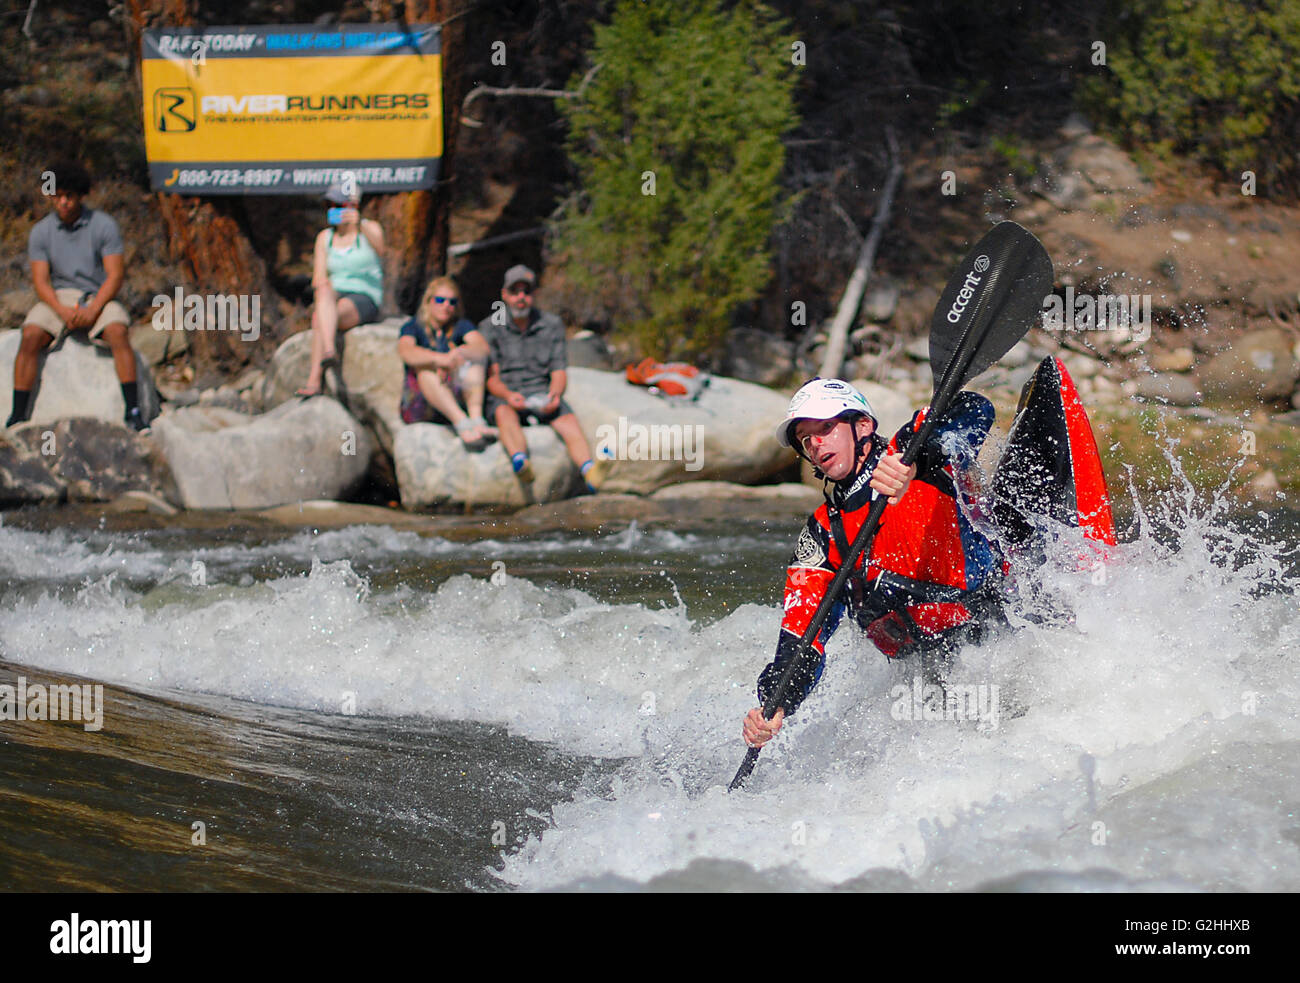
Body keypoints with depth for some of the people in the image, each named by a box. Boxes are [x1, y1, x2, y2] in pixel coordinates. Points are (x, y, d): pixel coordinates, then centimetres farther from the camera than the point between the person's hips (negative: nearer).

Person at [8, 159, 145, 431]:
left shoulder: (103, 225, -3)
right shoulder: (40, 232, 3)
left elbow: (116, 274, -6)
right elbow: (40, 281, -2)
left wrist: (92, 310, -20)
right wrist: (63, 311, -20)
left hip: (97, 297, -1)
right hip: (57, 298, 1)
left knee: (118, 333, -31)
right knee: (30, 337, -26)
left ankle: (133, 411, -33)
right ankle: (19, 415, -25)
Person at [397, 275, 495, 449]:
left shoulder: (461, 326, 13)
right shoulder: (413, 327, 6)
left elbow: (483, 347, -9)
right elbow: (406, 352, -19)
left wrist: (460, 352, -33)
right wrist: (440, 359, -38)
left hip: (458, 400, 2)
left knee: (474, 357, -17)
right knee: (425, 367, -29)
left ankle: (477, 419, -42)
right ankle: (462, 423, -52)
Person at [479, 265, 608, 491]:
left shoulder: (552, 325, 9)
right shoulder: (490, 327, 2)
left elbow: (559, 372, 6)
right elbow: (491, 378, -4)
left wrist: (555, 394, -18)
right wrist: (508, 395, -26)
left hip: (540, 394, 2)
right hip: (503, 397, -2)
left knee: (568, 419, -30)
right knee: (505, 413, -38)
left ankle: (589, 472, -56)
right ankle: (520, 462, -67)